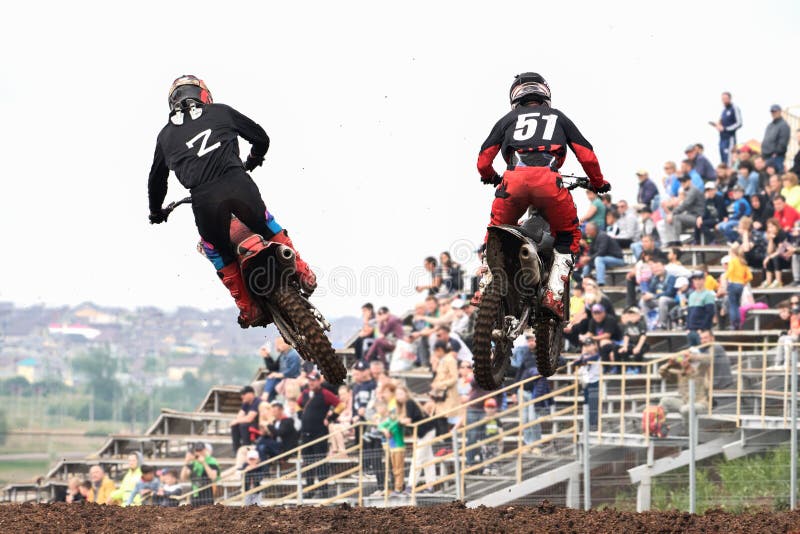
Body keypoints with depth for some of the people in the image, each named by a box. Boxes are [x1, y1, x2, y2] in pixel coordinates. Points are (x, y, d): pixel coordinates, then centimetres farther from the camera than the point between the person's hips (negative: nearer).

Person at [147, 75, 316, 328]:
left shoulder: (166, 135, 23)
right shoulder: (220, 112, 21)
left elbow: (156, 179, 33)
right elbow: (261, 137, 28)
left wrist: (156, 211, 51)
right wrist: (252, 162, 49)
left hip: (203, 199, 0)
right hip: (237, 184, 0)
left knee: (217, 250, 22)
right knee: (267, 226, 27)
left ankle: (248, 308, 19)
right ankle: (302, 272, 28)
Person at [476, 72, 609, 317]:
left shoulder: (508, 119, 29)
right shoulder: (558, 117, 29)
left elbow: (483, 161, 24)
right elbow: (587, 157, 21)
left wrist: (491, 177, 47)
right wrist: (598, 183, 39)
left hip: (514, 180, 1)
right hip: (548, 181, -1)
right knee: (568, 236, 20)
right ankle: (554, 292, 2)